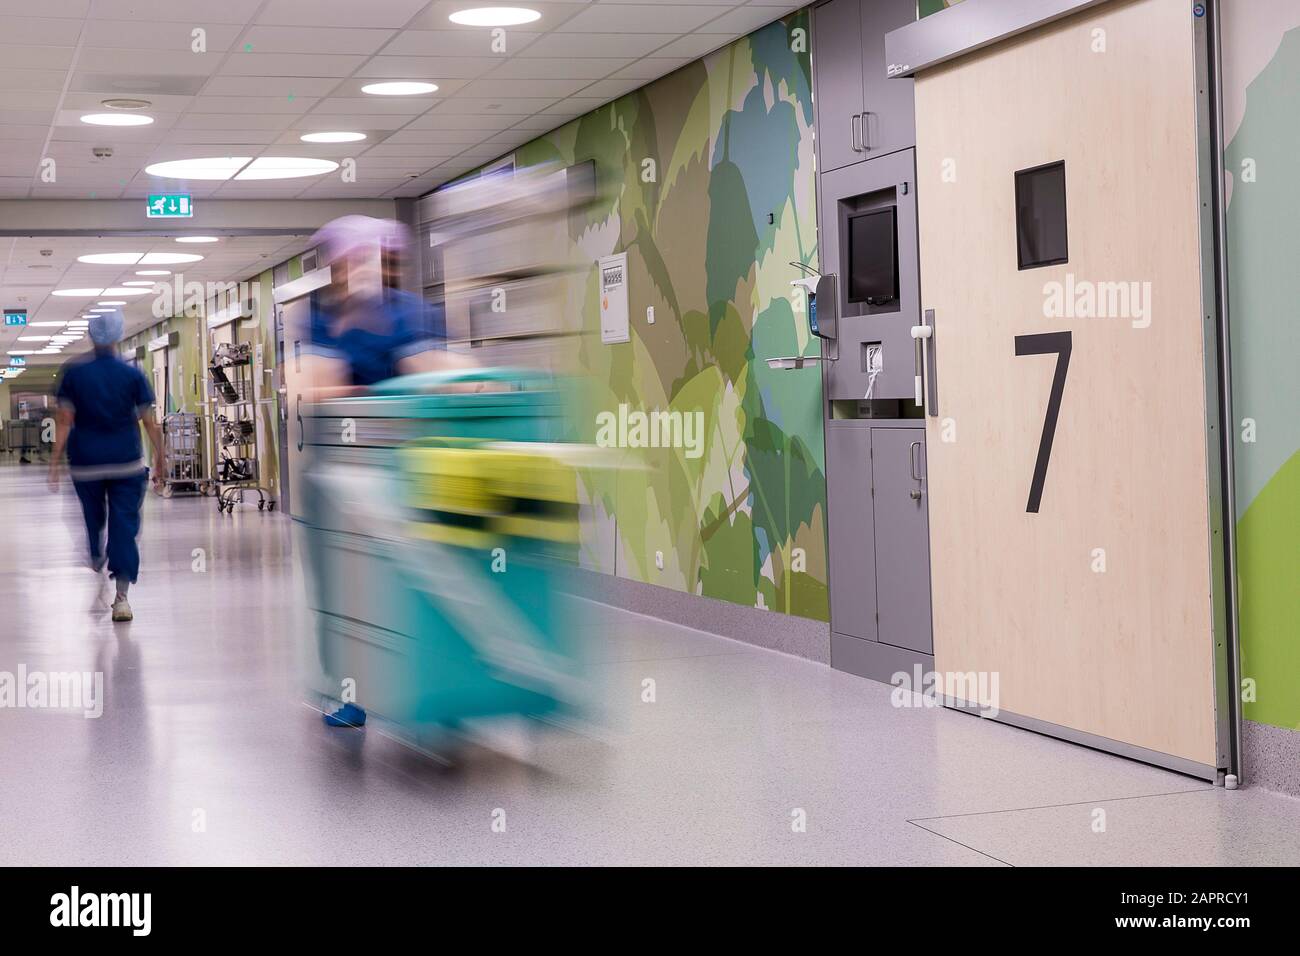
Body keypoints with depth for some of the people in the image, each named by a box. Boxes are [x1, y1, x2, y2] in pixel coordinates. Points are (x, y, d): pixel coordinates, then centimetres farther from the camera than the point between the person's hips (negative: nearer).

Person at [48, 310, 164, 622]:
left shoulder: (73, 373, -1)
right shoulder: (132, 375, -2)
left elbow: (64, 421, -4)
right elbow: (149, 422, -3)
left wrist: (55, 462, -2)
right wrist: (160, 460, 4)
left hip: (86, 463, 1)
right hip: (127, 462, -1)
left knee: (93, 516, 23)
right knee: (124, 524, -1)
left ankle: (97, 560, 41)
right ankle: (121, 595, -7)